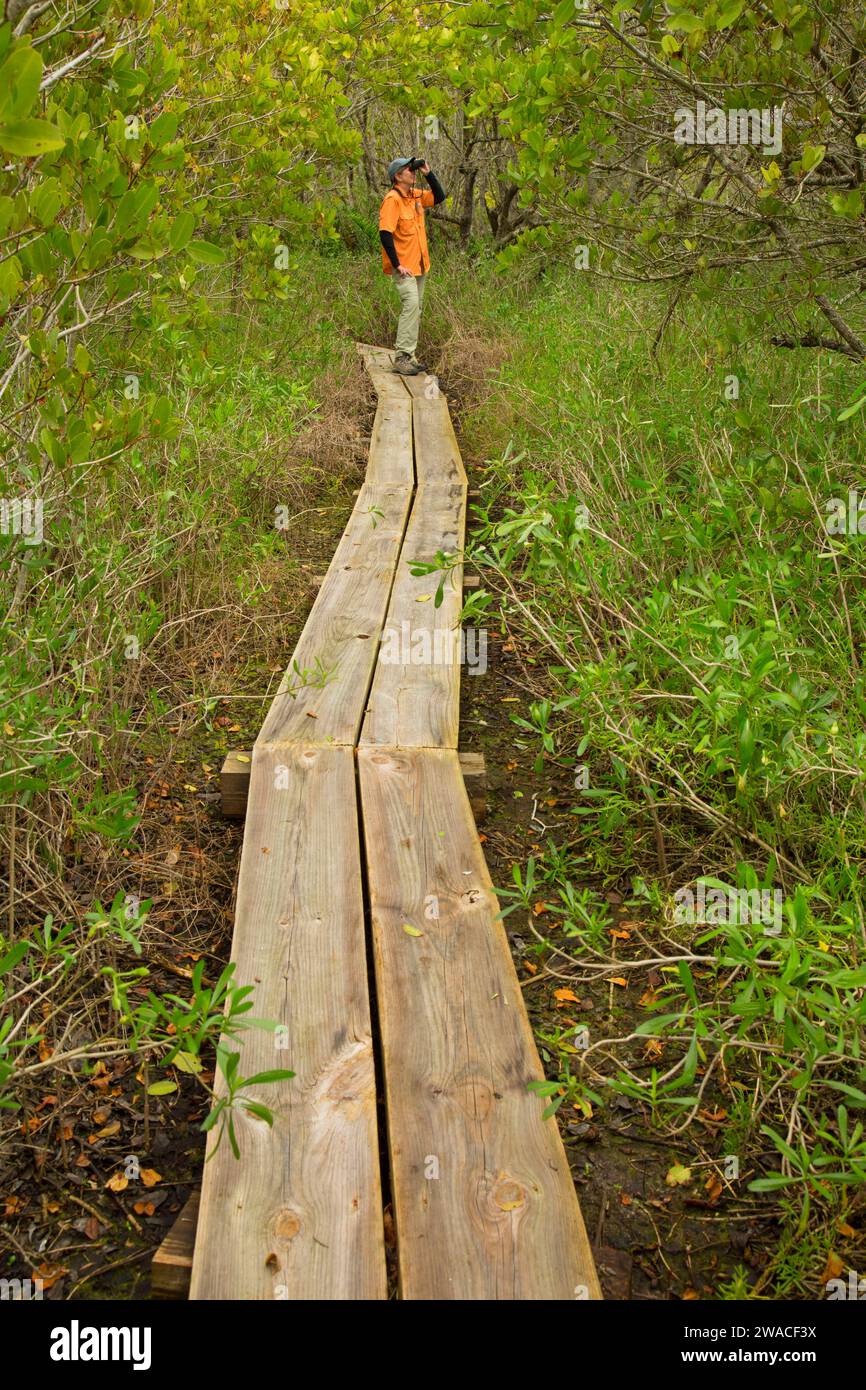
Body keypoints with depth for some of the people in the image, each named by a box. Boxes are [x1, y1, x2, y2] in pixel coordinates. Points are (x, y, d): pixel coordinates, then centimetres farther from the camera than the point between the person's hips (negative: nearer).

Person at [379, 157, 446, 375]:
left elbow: (439, 196, 19)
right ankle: (402, 358, -20)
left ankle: (409, 356, 16)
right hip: (403, 267, -9)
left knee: (416, 308, 10)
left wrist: (428, 174, 5)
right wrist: (398, 265, -21)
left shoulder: (416, 195, 9)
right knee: (411, 304, -19)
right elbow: (385, 234, -19)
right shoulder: (392, 199, -15)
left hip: (419, 265, 9)